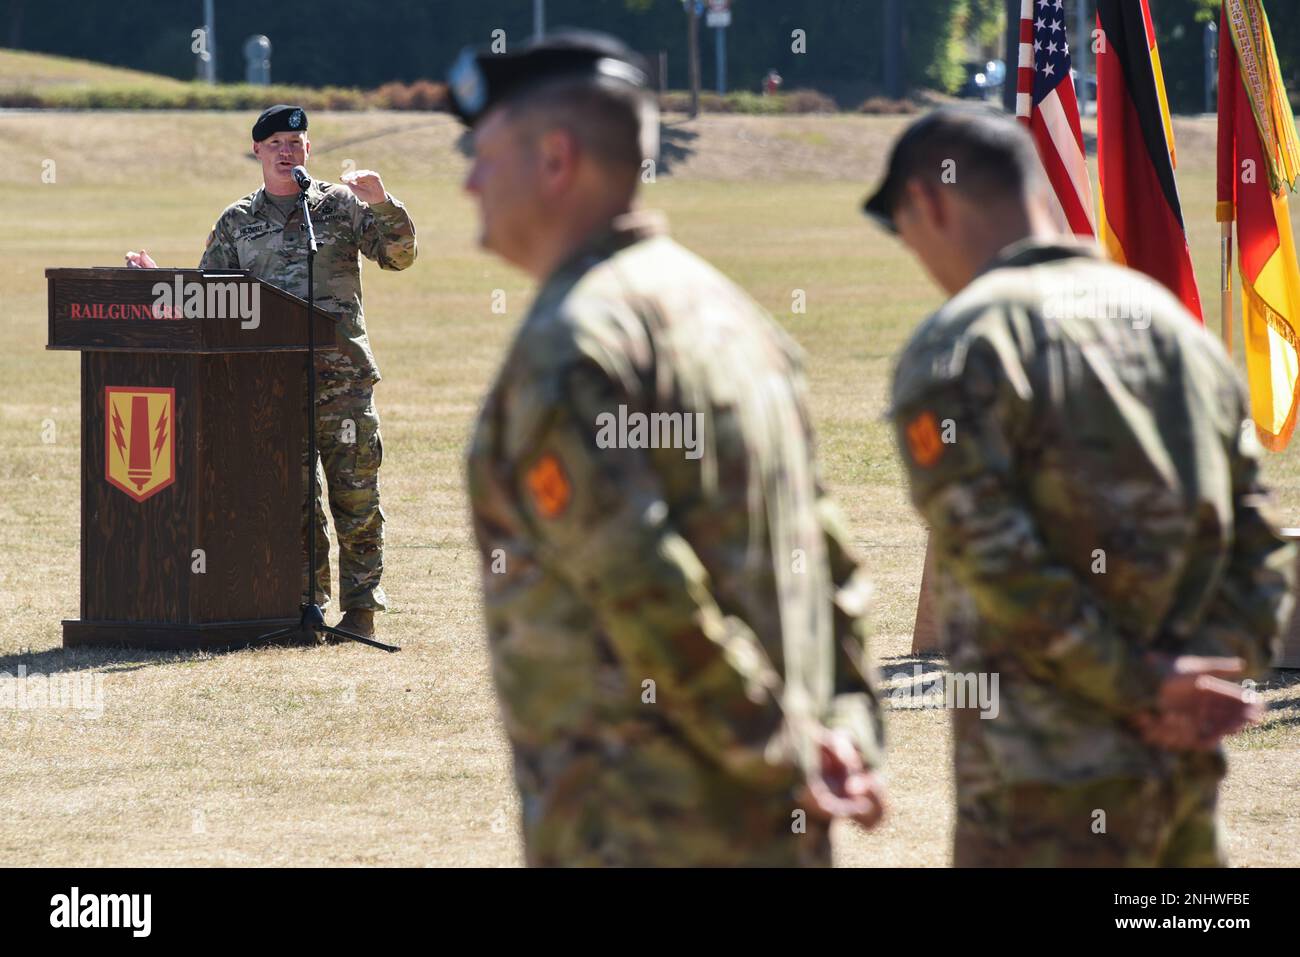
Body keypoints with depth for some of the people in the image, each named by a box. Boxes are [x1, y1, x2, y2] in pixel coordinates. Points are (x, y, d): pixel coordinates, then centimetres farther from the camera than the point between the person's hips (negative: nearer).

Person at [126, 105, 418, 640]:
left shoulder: (341, 205, 8)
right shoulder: (236, 223, 14)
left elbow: (398, 255, 0)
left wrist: (383, 206, -16)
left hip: (343, 375, -2)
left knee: (355, 494, -2)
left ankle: (360, 606, 3)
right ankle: (305, 603, 9)